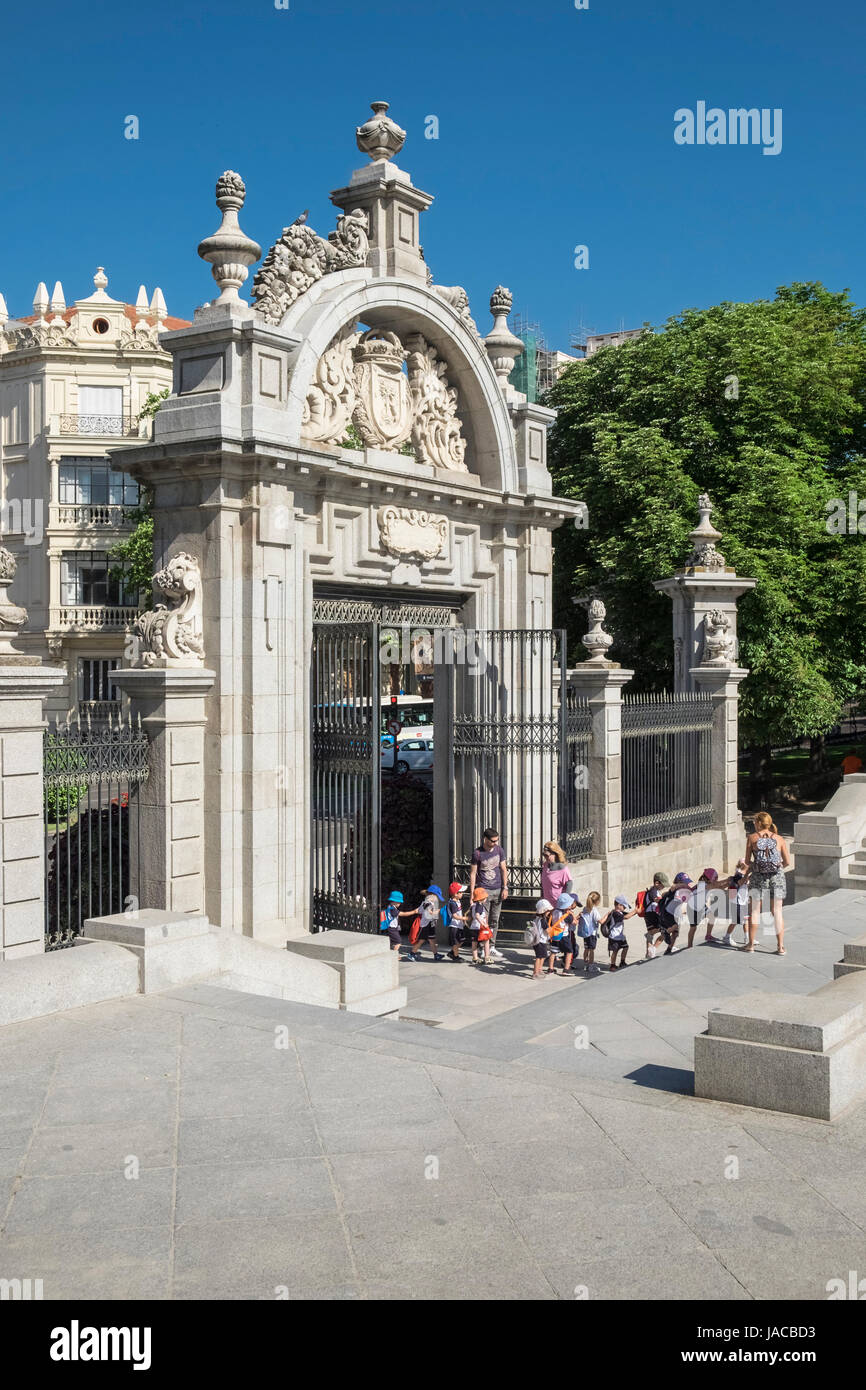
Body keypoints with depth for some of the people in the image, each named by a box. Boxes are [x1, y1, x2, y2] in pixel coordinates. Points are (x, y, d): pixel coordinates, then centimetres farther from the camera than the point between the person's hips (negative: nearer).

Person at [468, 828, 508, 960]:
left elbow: (503, 869, 9)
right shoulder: (477, 853, -8)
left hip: (497, 890, 4)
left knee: (495, 920, 9)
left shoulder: (499, 850, 4)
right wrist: (472, 892, -7)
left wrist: (505, 888, 3)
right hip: (483, 890, -4)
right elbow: (473, 873, -3)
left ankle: (492, 947, 18)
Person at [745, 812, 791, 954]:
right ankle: (780, 946, 7)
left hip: (758, 876, -1)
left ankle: (751, 944, 16)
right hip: (777, 877, 1)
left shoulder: (752, 838, -1)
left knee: (755, 910, 11)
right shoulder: (779, 839, 4)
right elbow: (787, 862, 4)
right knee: (777, 911, 8)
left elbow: (747, 861, 0)